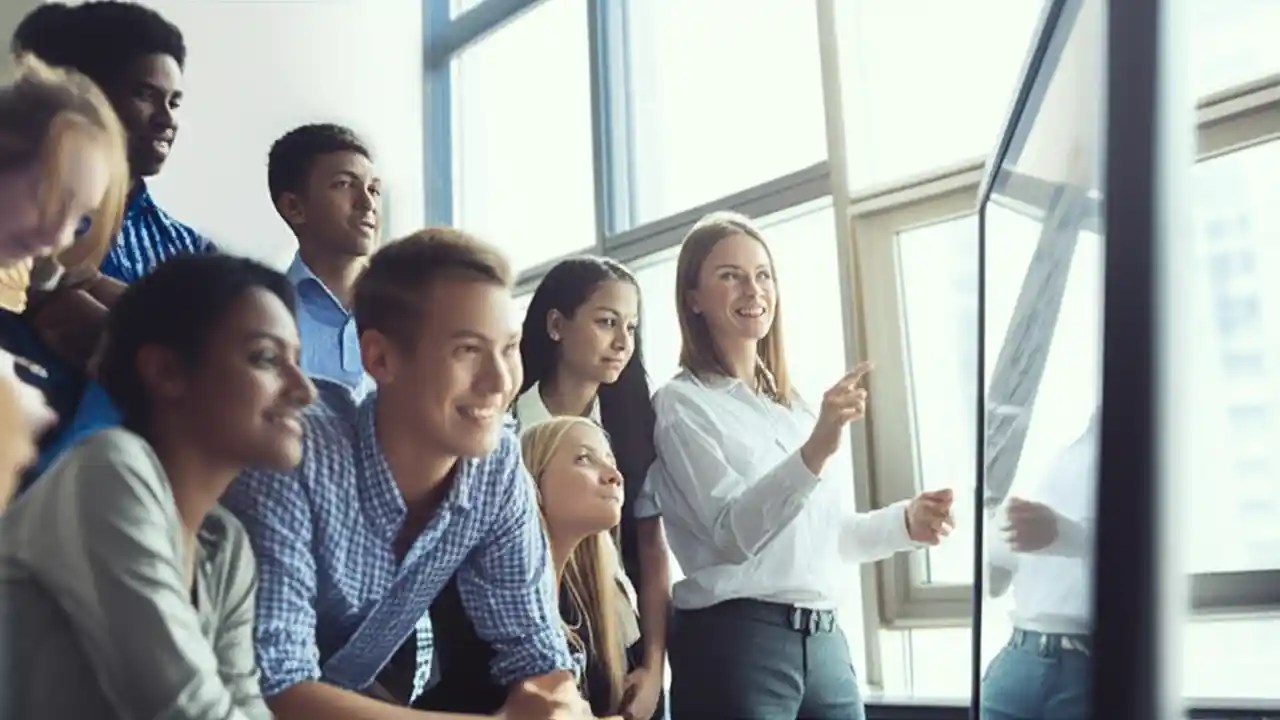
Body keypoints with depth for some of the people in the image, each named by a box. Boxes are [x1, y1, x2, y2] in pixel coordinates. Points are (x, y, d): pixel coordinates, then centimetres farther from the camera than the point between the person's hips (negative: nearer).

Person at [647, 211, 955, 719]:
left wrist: (905, 523, 4)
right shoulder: (680, 404, -5)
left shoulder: (792, 404, 17)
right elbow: (733, 533, -17)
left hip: (823, 640, 6)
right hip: (735, 644, -6)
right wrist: (813, 452, -30)